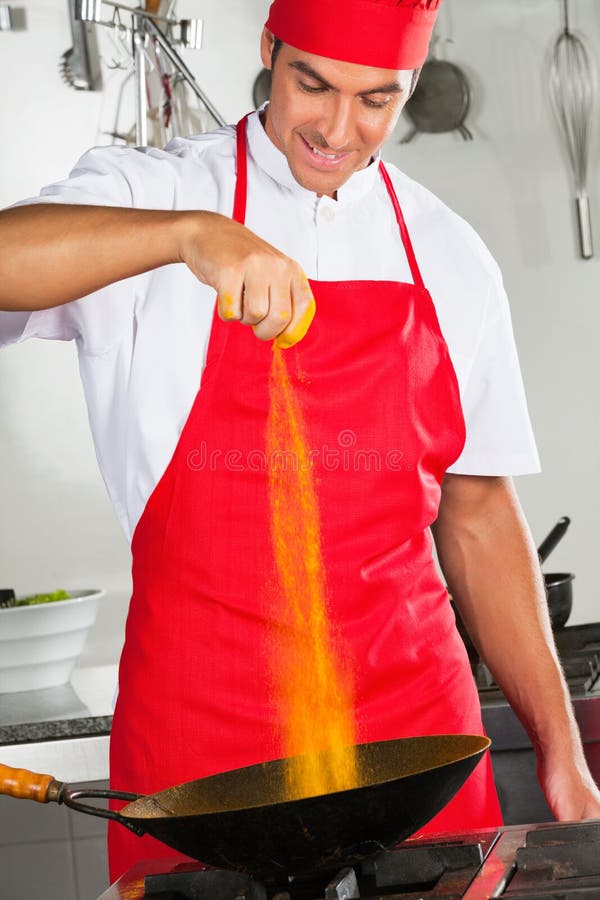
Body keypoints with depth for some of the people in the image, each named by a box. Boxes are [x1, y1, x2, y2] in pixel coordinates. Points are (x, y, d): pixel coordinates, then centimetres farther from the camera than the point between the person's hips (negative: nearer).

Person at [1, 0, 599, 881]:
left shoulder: (450, 258, 9)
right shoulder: (144, 192, 0)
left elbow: (476, 513, 12)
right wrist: (190, 232, -34)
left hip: (413, 712, 3)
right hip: (200, 734, -3)